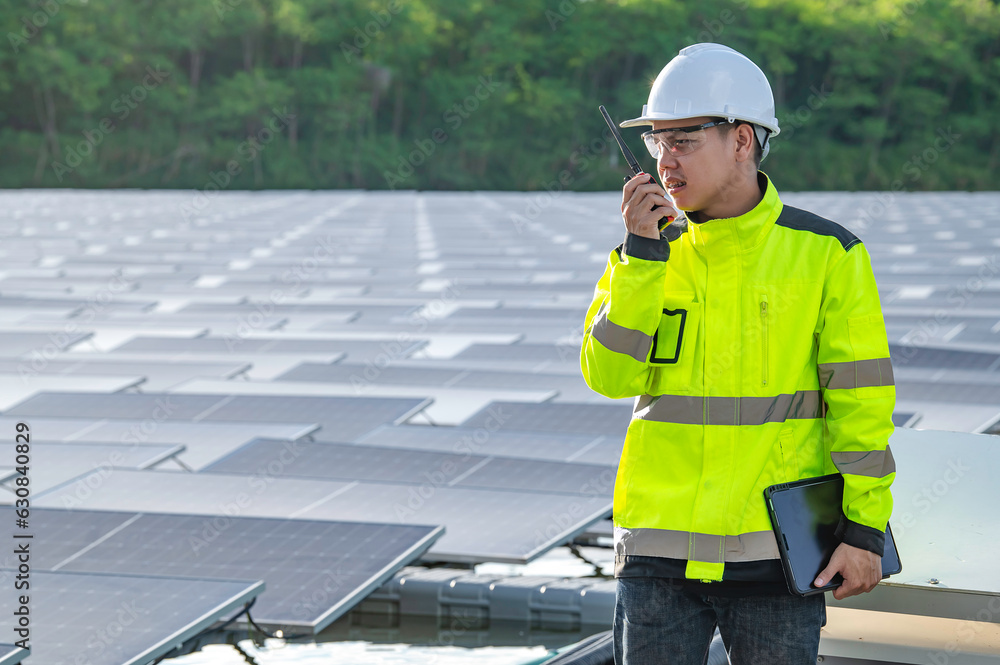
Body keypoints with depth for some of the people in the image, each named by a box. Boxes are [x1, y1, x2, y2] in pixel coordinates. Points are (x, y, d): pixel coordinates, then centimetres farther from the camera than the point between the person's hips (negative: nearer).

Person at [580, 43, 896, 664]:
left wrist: (864, 529, -8)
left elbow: (861, 399, -3)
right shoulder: (650, 254, 8)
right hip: (661, 550, 3)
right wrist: (643, 252, -12)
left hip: (776, 550, -3)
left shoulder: (826, 254, -2)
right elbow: (610, 374, -5)